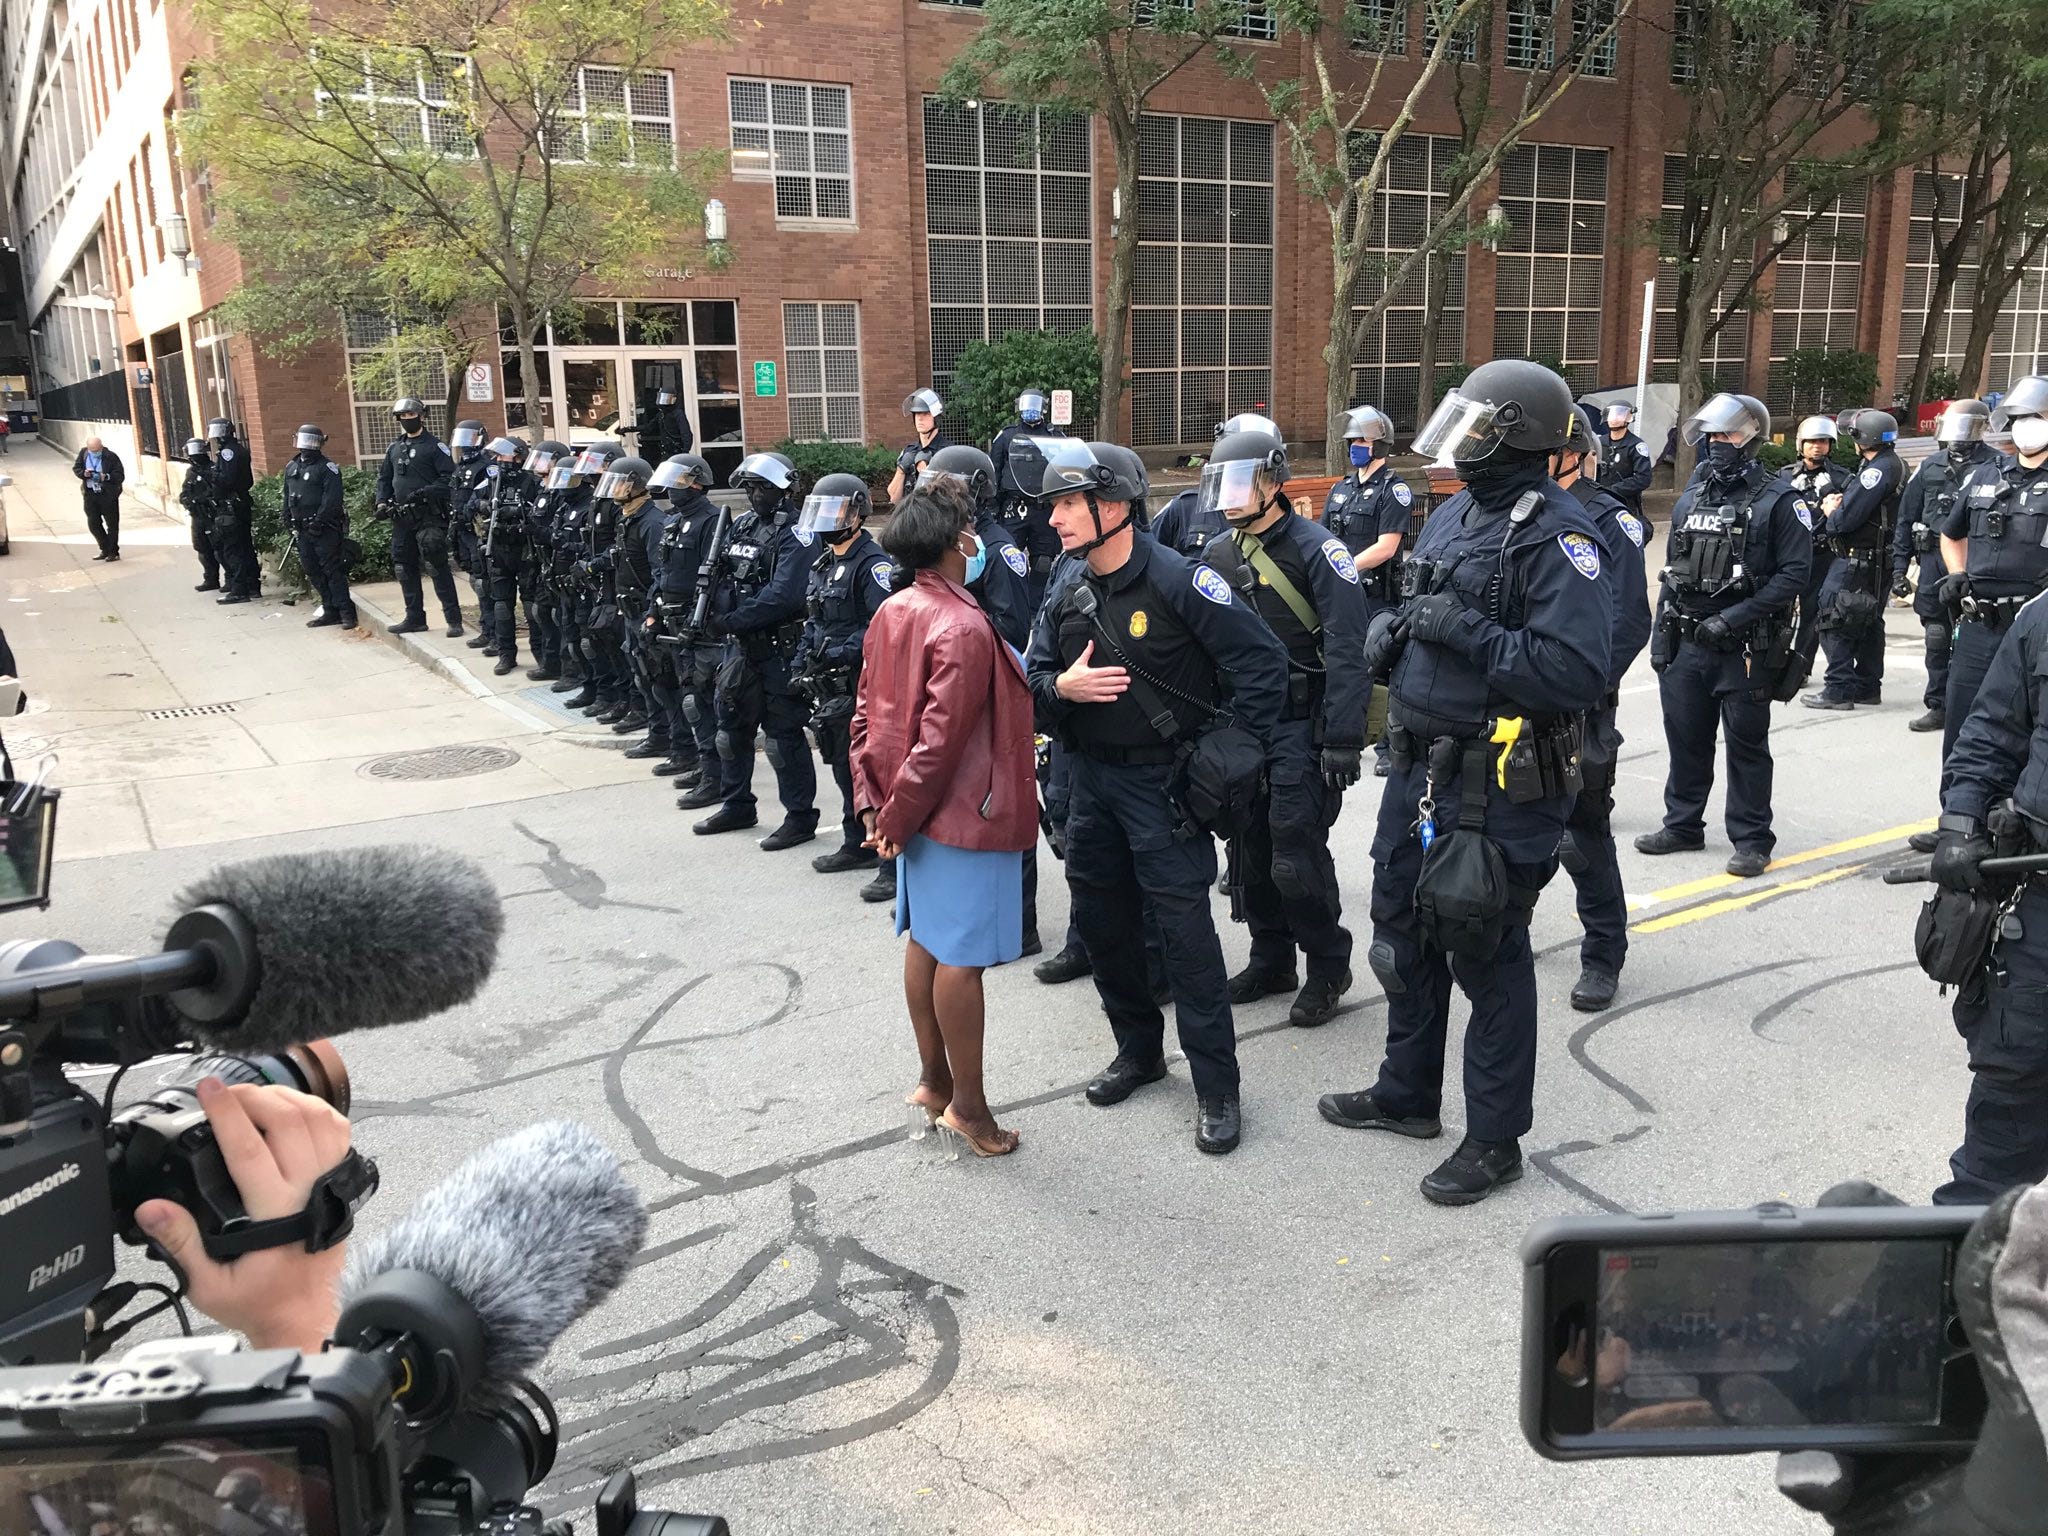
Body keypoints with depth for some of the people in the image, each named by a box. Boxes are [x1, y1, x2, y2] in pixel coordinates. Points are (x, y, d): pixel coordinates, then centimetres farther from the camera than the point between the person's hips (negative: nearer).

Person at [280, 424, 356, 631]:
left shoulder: (328, 467, -8)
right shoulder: (291, 468, 15)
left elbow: (332, 499, -17)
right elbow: (287, 497, 21)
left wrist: (318, 522, -21)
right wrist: (289, 522, 14)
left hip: (325, 529, -8)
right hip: (302, 530, 8)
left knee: (332, 570, -9)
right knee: (312, 571, 10)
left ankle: (346, 612, -5)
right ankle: (330, 610, 17)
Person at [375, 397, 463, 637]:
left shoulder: (434, 445, -4)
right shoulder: (395, 447, 15)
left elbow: (449, 478, -12)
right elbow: (384, 478, 20)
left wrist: (425, 492, -23)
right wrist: (382, 501, 5)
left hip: (429, 516, -7)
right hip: (401, 517, 7)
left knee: (437, 567, -9)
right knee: (405, 568, 11)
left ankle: (454, 619, -6)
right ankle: (414, 618, 21)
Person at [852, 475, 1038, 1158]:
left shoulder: (891, 613, 3)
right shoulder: (965, 630, -22)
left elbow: (865, 713, 8)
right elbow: (940, 741, -23)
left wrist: (873, 800, 10)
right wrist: (898, 818, -13)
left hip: (914, 811, 9)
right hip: (963, 813, -9)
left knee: (925, 940, 17)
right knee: (961, 956, 1)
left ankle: (933, 1079, 31)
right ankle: (966, 1102, 13)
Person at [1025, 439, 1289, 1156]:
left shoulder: (1179, 581, -17)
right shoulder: (1067, 597, 5)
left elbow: (1263, 660, -16)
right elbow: (1031, 680, 10)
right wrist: (1061, 686, -12)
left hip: (1163, 781, -7)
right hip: (1092, 778, 7)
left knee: (1183, 923, -6)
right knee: (1100, 917, 13)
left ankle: (1216, 1085, 5)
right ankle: (1139, 1050, 33)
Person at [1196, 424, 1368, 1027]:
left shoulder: (1316, 549, -12)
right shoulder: (1218, 554, 9)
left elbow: (1345, 650, -17)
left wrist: (1342, 740, -22)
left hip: (1299, 724, -6)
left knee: (1296, 852, -8)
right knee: (1250, 849, 11)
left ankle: (1328, 970, 11)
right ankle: (1271, 961, 27)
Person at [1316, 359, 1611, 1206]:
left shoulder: (1556, 534, -17)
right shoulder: (1455, 514, 9)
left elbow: (1578, 673, -26)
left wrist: (1468, 632, -26)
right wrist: (1394, 630, 0)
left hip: (1496, 781, -9)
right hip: (1421, 762, 9)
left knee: (1487, 955, 4)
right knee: (1404, 930, 20)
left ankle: (1494, 1139, 21)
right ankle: (1407, 1094, 40)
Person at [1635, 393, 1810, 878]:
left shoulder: (1778, 501, -6)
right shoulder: (1691, 498, 13)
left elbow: (1794, 574, -12)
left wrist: (1734, 618, -19)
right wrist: (1660, 635, 11)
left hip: (1745, 649, -5)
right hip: (1687, 643, 6)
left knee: (1746, 744, 3)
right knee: (1685, 737, 12)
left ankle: (1752, 840, 12)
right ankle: (1683, 825, 26)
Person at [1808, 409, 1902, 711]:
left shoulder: (1877, 470, -18)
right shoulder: (1896, 466, 15)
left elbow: (1847, 518, -22)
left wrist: (1831, 514, -1)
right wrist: (1837, 508, 0)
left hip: (1857, 559, -10)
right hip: (1877, 559, 11)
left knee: (1834, 621, -8)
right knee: (1869, 623, 16)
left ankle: (1839, 690, -9)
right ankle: (1868, 687, 23)